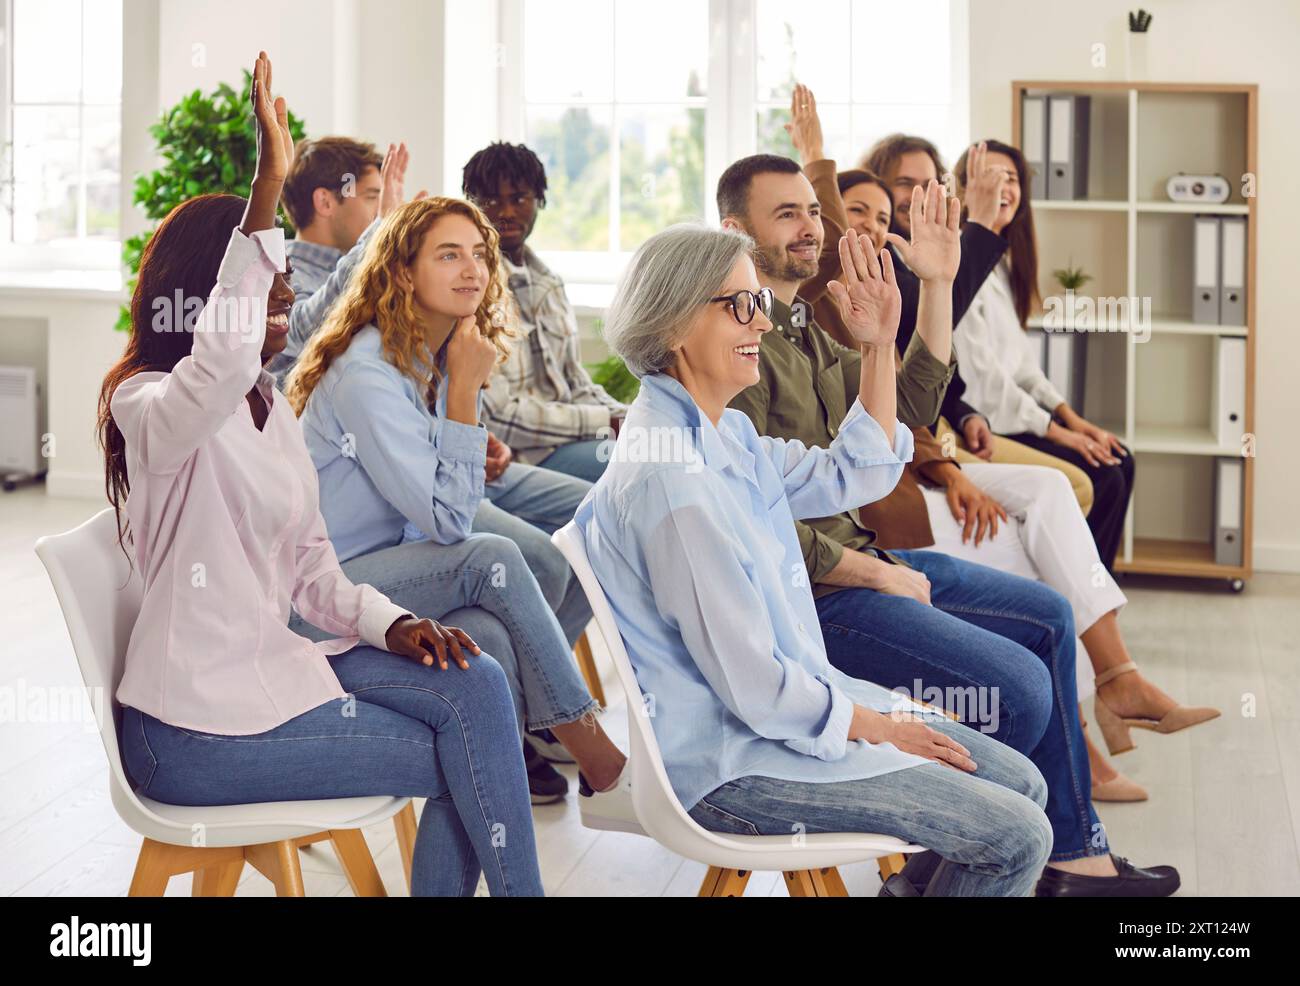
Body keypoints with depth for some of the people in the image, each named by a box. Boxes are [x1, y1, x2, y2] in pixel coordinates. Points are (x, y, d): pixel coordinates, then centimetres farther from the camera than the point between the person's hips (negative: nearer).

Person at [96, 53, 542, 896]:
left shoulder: (271, 407, 13)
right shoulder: (148, 406, -15)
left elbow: (311, 565, 14)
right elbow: (219, 362, -41)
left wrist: (391, 625, -5)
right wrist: (267, 189, -45)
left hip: (276, 663, 8)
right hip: (197, 727, -8)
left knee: (474, 685, -9)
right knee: (462, 761, -9)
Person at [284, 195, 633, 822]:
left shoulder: (438, 357, 8)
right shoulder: (366, 375, -20)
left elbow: (454, 494, 19)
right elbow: (447, 522, -21)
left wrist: (481, 466, -4)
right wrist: (465, 389, -19)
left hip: (387, 564, 8)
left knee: (493, 642, -25)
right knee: (491, 558, -28)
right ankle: (603, 769, -25)